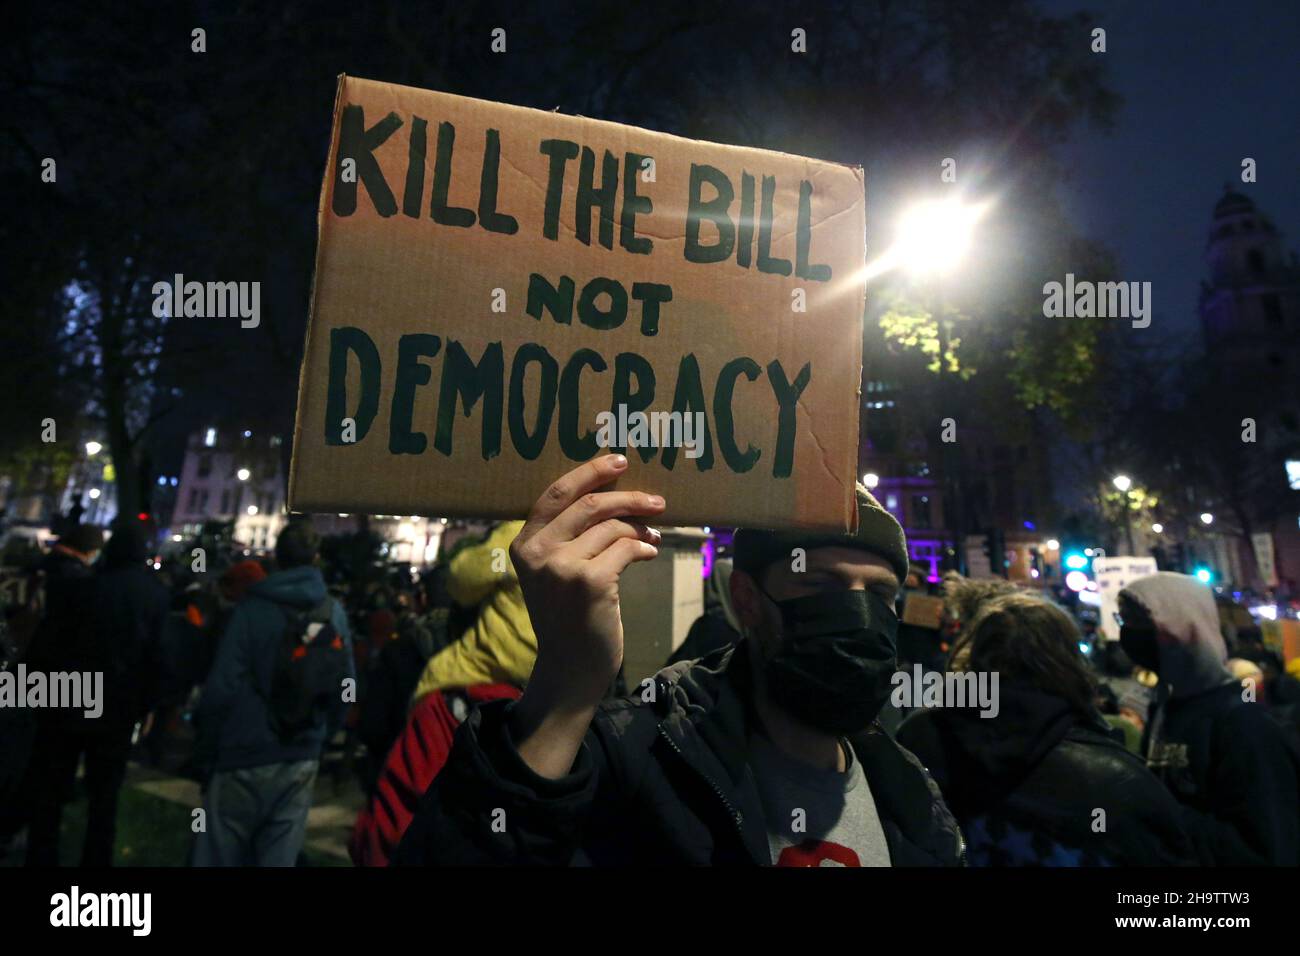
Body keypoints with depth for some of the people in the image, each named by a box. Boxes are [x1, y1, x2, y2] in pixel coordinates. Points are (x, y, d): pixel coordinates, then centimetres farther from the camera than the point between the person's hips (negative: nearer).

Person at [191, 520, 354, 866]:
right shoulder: (335, 612, 0)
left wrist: (206, 750, -1)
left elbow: (222, 688, -14)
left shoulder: (253, 607, -10)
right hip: (302, 762, 3)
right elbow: (344, 687, 1)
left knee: (219, 856, 10)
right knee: (279, 858, 11)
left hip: (244, 758, -3)